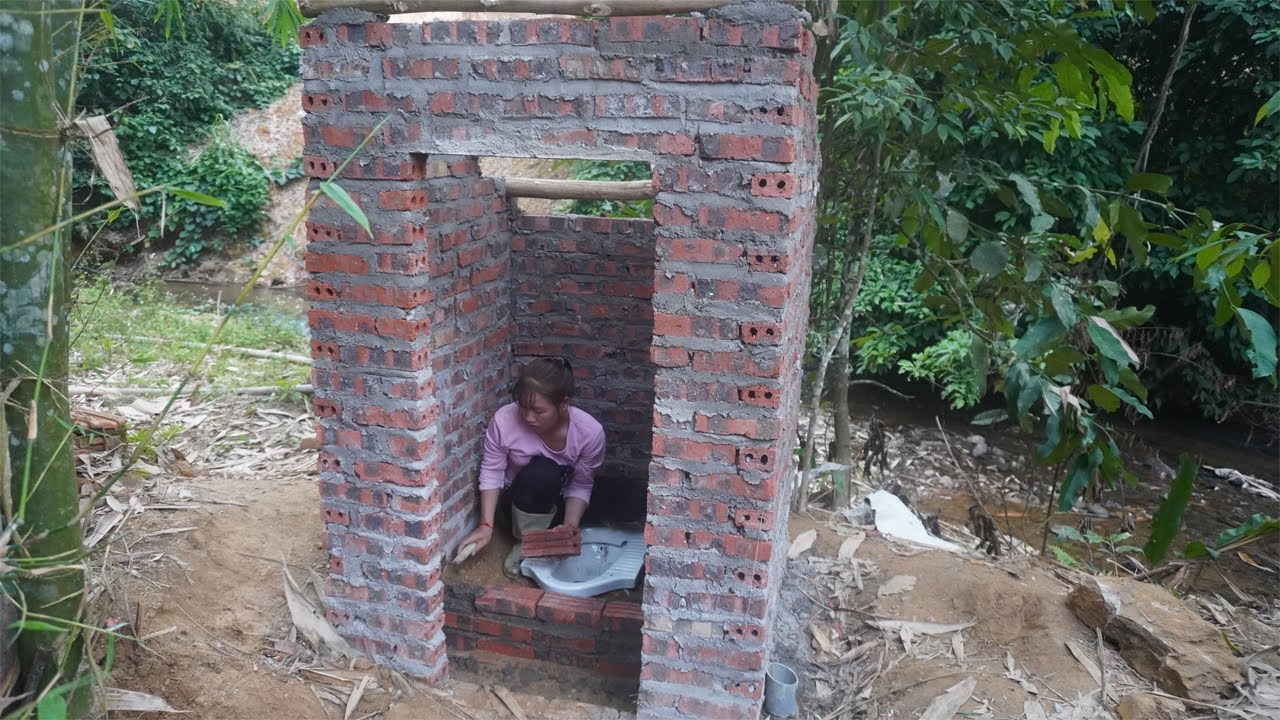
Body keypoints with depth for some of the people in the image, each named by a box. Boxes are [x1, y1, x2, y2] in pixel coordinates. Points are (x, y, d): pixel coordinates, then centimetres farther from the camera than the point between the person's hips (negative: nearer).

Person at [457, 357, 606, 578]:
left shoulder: (591, 432, -26)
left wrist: (570, 526, -28)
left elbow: (581, 486, -13)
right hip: (518, 498, -2)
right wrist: (486, 525, -22)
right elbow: (491, 472, -15)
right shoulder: (504, 420, -27)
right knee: (540, 470, -32)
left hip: (558, 502, 2)